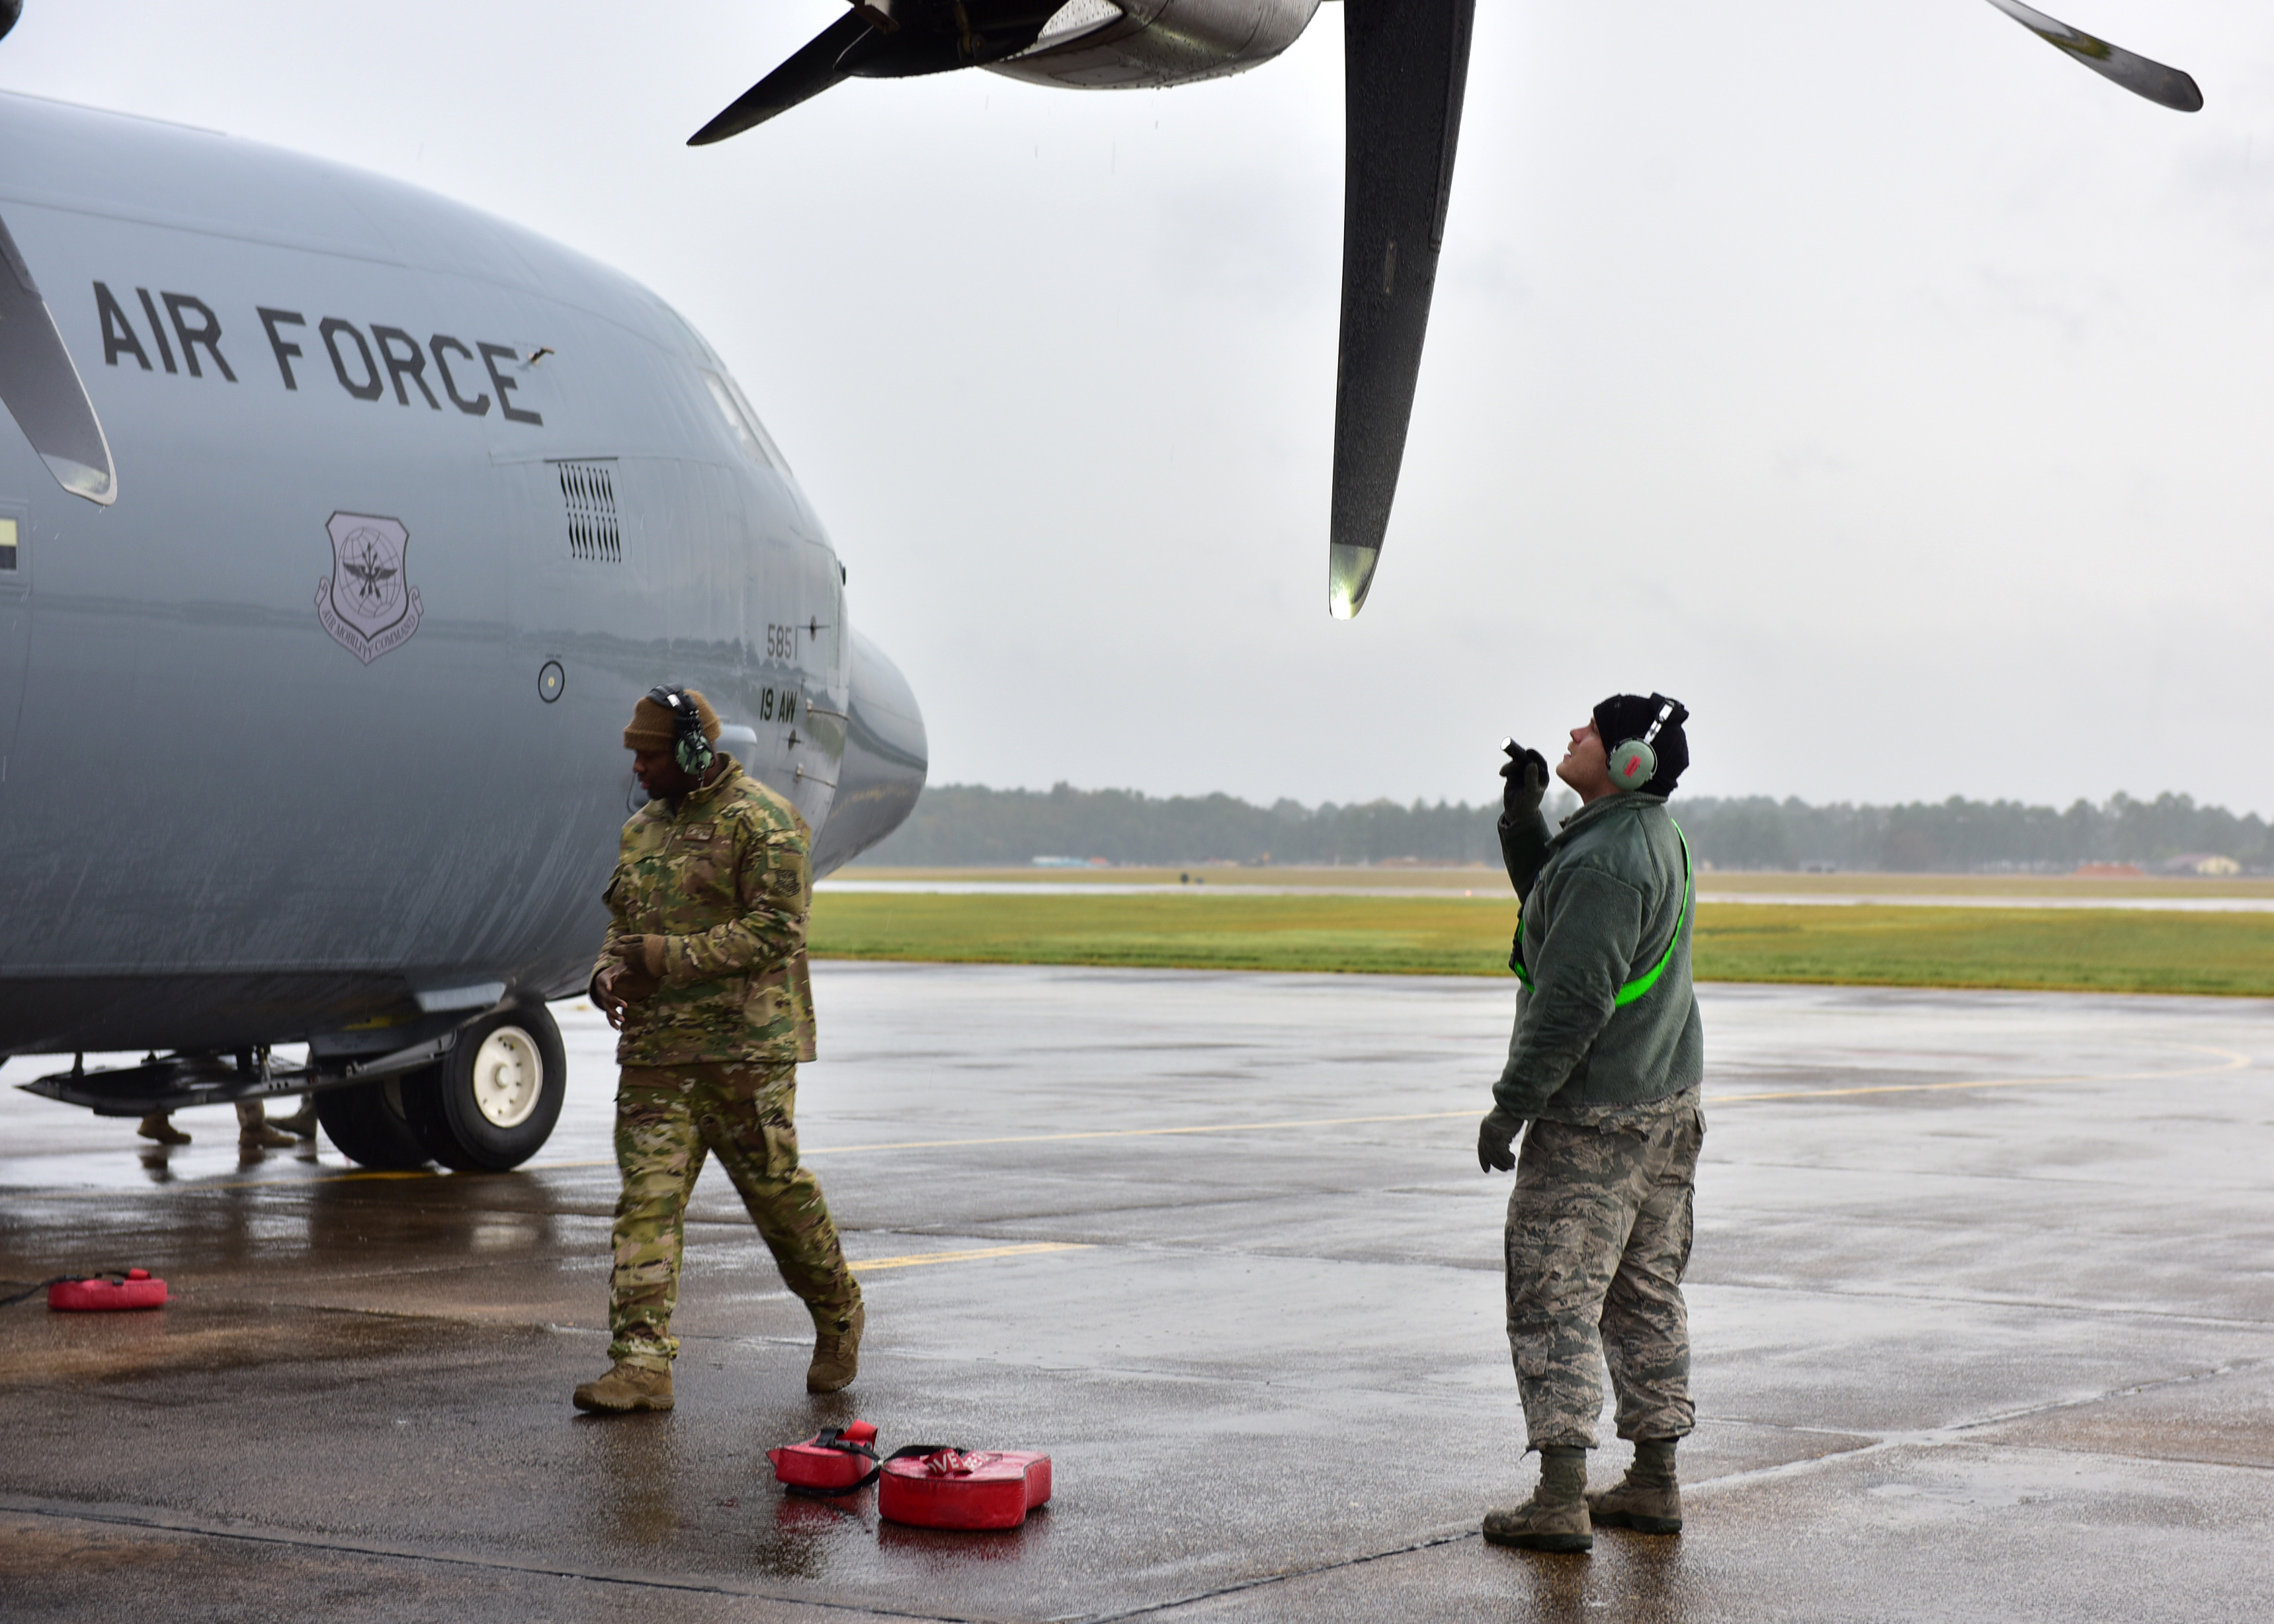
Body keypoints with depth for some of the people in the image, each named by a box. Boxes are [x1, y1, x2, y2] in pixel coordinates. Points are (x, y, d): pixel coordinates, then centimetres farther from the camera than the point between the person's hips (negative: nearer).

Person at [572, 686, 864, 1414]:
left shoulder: (763, 822, -7)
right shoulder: (642, 830, 18)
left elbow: (776, 929, -15)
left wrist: (669, 958, -18)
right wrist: (610, 975, 2)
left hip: (745, 1046, -6)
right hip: (654, 1049, 6)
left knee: (776, 1187, 3)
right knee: (647, 1196, -5)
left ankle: (838, 1319, 27)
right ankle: (641, 1364, -9)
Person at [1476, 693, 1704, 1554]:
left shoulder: (1607, 860, -21)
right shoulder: (1656, 837, 11)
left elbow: (1573, 1000, -24)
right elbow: (1548, 896, 24)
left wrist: (1510, 1105, -17)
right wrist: (1522, 812, 10)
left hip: (1594, 1115, -10)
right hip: (1668, 1100, 10)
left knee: (1555, 1297, -7)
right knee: (1645, 1294, 14)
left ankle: (1560, 1499, -9)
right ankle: (1654, 1483, 20)